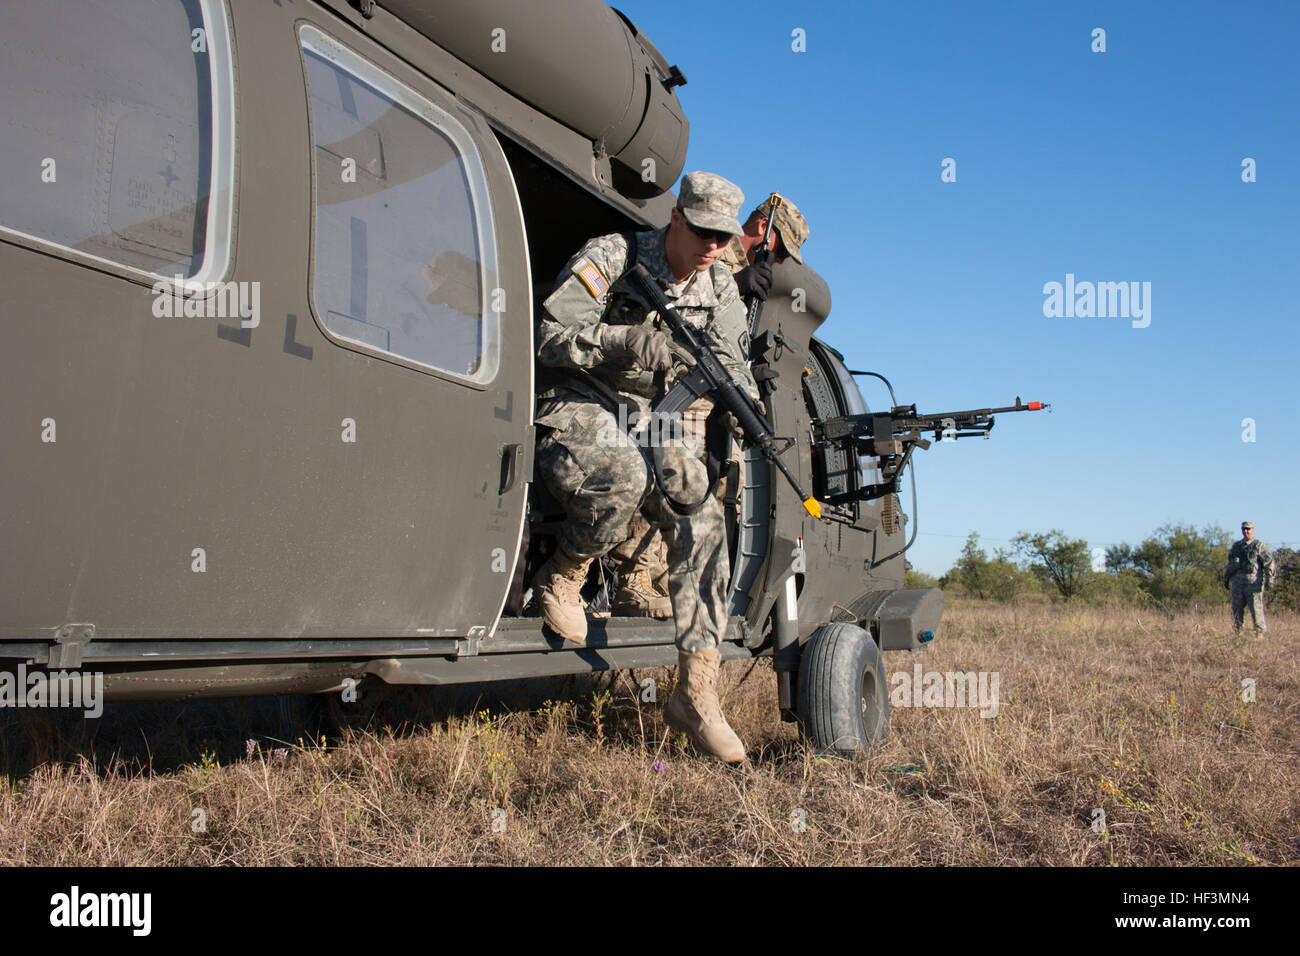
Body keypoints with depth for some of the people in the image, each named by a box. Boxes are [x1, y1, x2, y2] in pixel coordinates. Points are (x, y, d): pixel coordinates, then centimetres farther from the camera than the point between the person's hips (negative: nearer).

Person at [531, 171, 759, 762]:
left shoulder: (719, 289, 8)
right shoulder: (611, 257, -8)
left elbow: (729, 360, -2)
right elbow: (549, 335, -17)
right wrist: (630, 339, -31)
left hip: (639, 426, 5)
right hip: (572, 414, -5)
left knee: (702, 515, -18)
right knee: (622, 477, -39)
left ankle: (696, 695, -15)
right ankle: (560, 578, -8)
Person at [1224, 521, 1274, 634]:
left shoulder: (1259, 545, -1)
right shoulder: (1236, 546, 16)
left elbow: (1269, 562, -6)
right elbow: (1230, 564, 26)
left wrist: (1269, 580, -14)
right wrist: (1226, 577, 22)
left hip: (1253, 582, -5)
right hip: (1237, 582, 5)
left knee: (1256, 609, -6)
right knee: (1236, 609, 5)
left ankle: (1260, 632, 1)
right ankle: (1238, 633, 12)